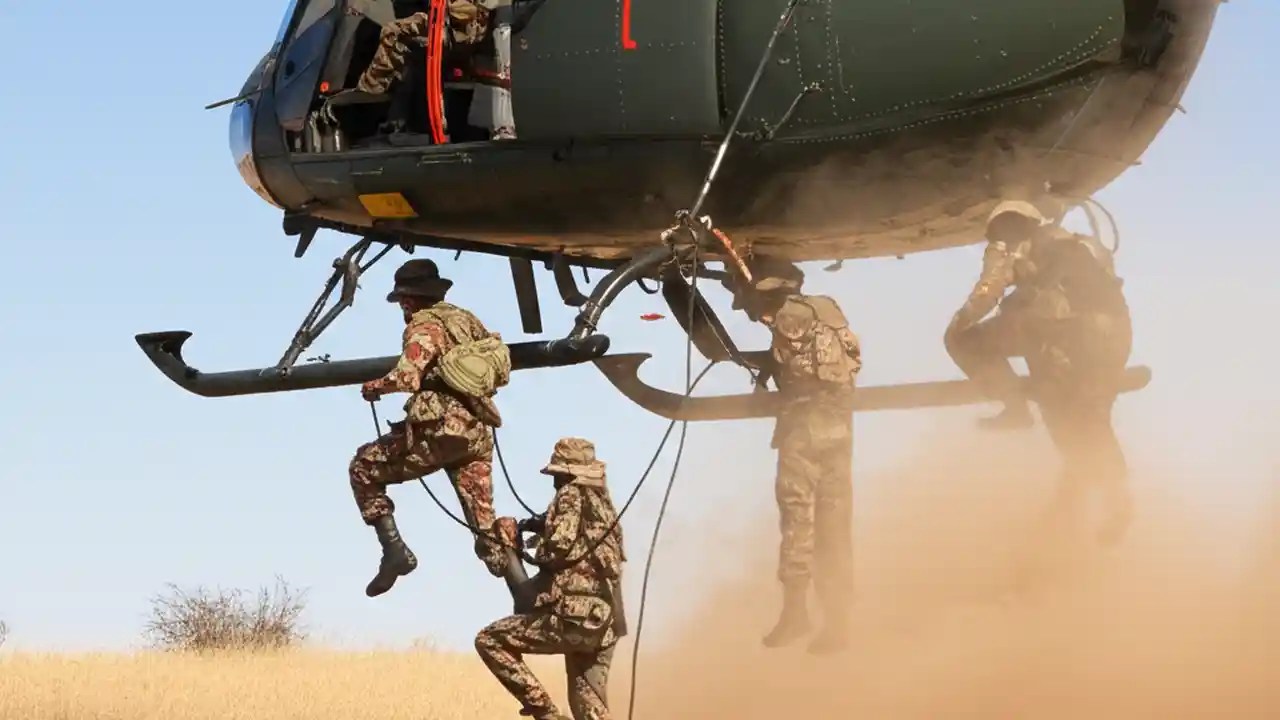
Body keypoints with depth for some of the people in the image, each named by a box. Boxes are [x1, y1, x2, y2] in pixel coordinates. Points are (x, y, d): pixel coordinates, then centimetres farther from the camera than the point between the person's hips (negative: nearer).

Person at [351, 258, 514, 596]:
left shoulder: (424, 326, -7)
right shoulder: (465, 320, 16)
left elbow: (406, 377, -22)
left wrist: (373, 387, -3)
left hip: (439, 430, -7)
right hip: (478, 433, 7)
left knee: (364, 469, 11)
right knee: (487, 526, 8)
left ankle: (394, 550, -2)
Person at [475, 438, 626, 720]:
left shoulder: (571, 495, -4)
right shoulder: (604, 503, 20)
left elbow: (559, 548, -16)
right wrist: (542, 526, 20)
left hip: (574, 615, -8)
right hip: (604, 624, 8)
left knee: (489, 641, 3)